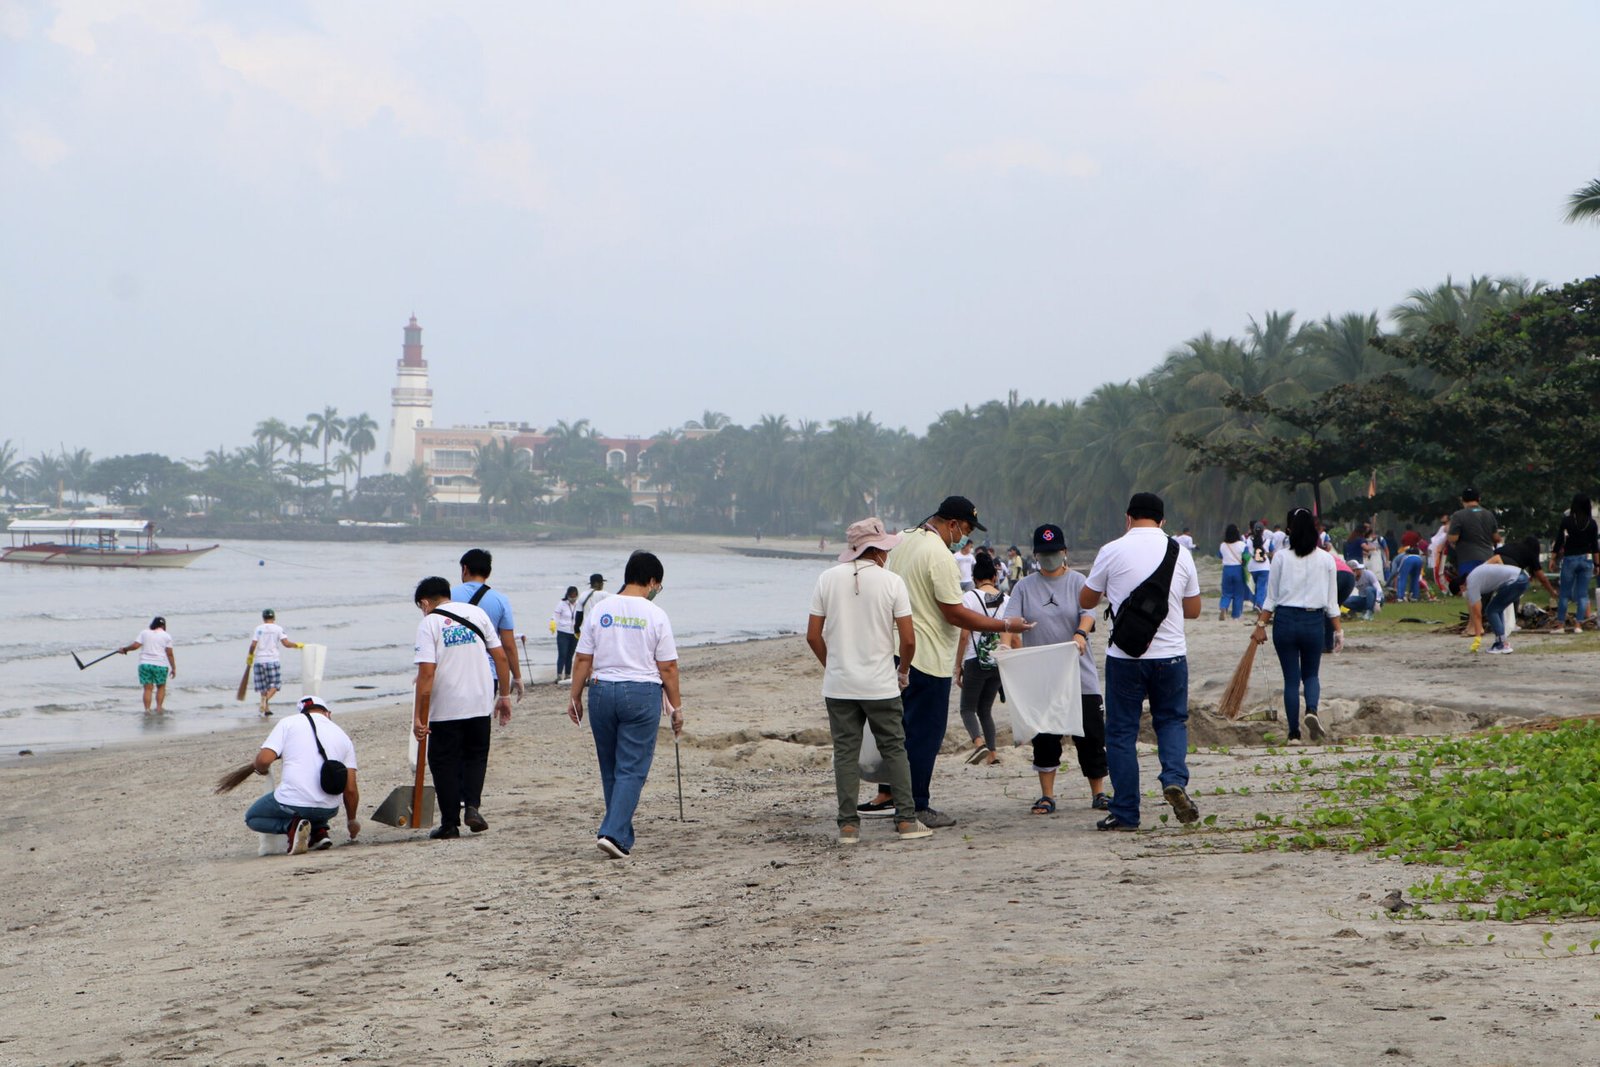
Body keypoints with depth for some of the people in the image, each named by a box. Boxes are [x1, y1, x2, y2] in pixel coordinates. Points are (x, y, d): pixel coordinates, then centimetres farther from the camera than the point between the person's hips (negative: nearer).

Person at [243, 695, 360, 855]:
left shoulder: (288, 722, 5)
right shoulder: (343, 735, 15)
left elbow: (264, 759, -7)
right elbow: (351, 789, 13)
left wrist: (261, 769, 18)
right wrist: (352, 821, 29)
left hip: (293, 803, -5)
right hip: (329, 809, 5)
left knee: (252, 818, 23)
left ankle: (290, 825, -6)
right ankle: (319, 831, 11)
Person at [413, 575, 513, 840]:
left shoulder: (429, 623, -5)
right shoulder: (476, 612, 8)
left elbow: (426, 672, -14)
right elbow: (500, 656, 6)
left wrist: (420, 716, -13)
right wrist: (505, 695, 14)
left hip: (445, 708, -4)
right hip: (480, 702, 4)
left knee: (444, 762, 7)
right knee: (475, 755, 18)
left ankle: (450, 823, 8)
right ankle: (472, 806, -2)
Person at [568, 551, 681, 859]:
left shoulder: (600, 610, 3)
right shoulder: (656, 616, -5)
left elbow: (583, 659, 4)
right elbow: (667, 667, -4)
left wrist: (575, 697, 12)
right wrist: (676, 707, 4)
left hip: (602, 691, 3)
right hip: (643, 694, -3)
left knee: (610, 769, 15)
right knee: (632, 769, -1)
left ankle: (622, 835, 22)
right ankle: (613, 833, -13)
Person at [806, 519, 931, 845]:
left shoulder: (828, 579, 1)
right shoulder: (892, 582, -5)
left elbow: (813, 636, 1)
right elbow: (908, 639, -6)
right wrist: (903, 672, 11)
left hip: (839, 685, 2)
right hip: (881, 685, -2)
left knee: (845, 753, 5)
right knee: (894, 750, 8)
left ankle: (848, 825, 4)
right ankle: (906, 820, 6)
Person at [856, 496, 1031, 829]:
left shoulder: (902, 542, 10)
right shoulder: (939, 555, -19)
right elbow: (955, 614, -20)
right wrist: (1005, 626, -14)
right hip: (928, 658, -9)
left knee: (902, 724, 18)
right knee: (925, 732, -2)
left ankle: (887, 794, 22)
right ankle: (917, 808, 2)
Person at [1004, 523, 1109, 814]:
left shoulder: (1077, 582, 4)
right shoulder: (1025, 587, 8)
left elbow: (1088, 612, -10)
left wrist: (1080, 634, -31)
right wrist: (1008, 640, -24)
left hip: (1079, 674, -1)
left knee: (1091, 736, 1)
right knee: (1044, 738, 4)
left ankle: (1098, 793, 12)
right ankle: (1047, 796, 12)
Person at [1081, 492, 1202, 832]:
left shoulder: (1112, 552, -5)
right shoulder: (1180, 553, 3)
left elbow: (1085, 601, 6)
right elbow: (1194, 610, 11)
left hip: (1124, 656, -2)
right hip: (1171, 655, 2)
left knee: (1121, 732, 5)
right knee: (1172, 720, 17)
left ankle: (1125, 813, 5)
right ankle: (1175, 780, -9)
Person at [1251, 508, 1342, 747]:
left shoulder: (1281, 558, -5)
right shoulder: (1326, 559, -1)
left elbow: (1271, 597, -2)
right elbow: (1331, 601, 2)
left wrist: (1261, 625, 6)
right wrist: (1338, 630, 9)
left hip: (1285, 620, -1)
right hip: (1314, 622, 1)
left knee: (1291, 678, 7)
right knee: (1311, 674, 17)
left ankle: (1294, 733, 8)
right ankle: (1312, 710, -12)